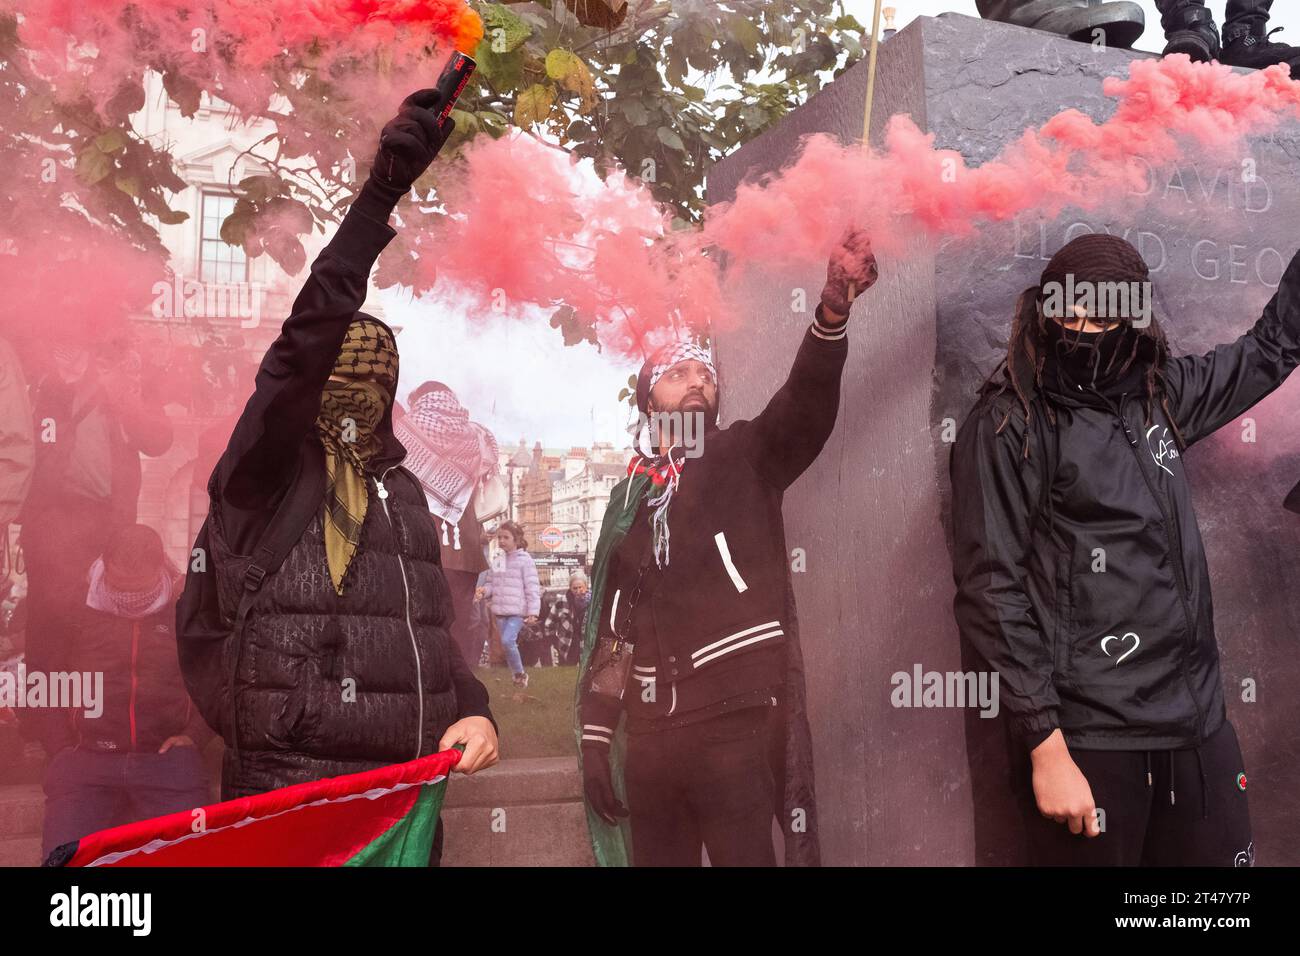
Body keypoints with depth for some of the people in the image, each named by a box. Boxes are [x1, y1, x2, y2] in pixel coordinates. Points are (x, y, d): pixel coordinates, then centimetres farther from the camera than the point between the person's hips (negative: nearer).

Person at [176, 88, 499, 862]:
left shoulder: (404, 493, 18)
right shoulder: (266, 472, -2)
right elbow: (306, 338, -18)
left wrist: (473, 709, 3)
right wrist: (381, 193, -24)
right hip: (285, 792, -6)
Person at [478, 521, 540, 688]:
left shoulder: (524, 560, -6)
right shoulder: (497, 561, 11)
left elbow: (532, 588, -8)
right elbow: (492, 584, 17)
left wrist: (533, 612, -14)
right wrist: (484, 591, -6)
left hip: (518, 611, -6)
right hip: (500, 611, 6)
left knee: (507, 641, -20)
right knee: (506, 644, 11)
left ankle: (520, 673, -1)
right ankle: (518, 676, 26)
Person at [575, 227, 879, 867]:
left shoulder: (746, 456, 6)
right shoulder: (629, 495, 16)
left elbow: (808, 401, -15)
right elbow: (610, 628, 15)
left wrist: (833, 308, -32)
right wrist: (596, 735, 9)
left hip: (738, 717, -4)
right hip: (651, 730, 4)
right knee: (656, 860, 10)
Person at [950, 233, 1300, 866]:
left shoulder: (1158, 396, 8)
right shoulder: (1008, 426, -9)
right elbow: (991, 590, -14)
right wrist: (1045, 745, -17)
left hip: (1198, 720, 6)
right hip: (1089, 739, -6)